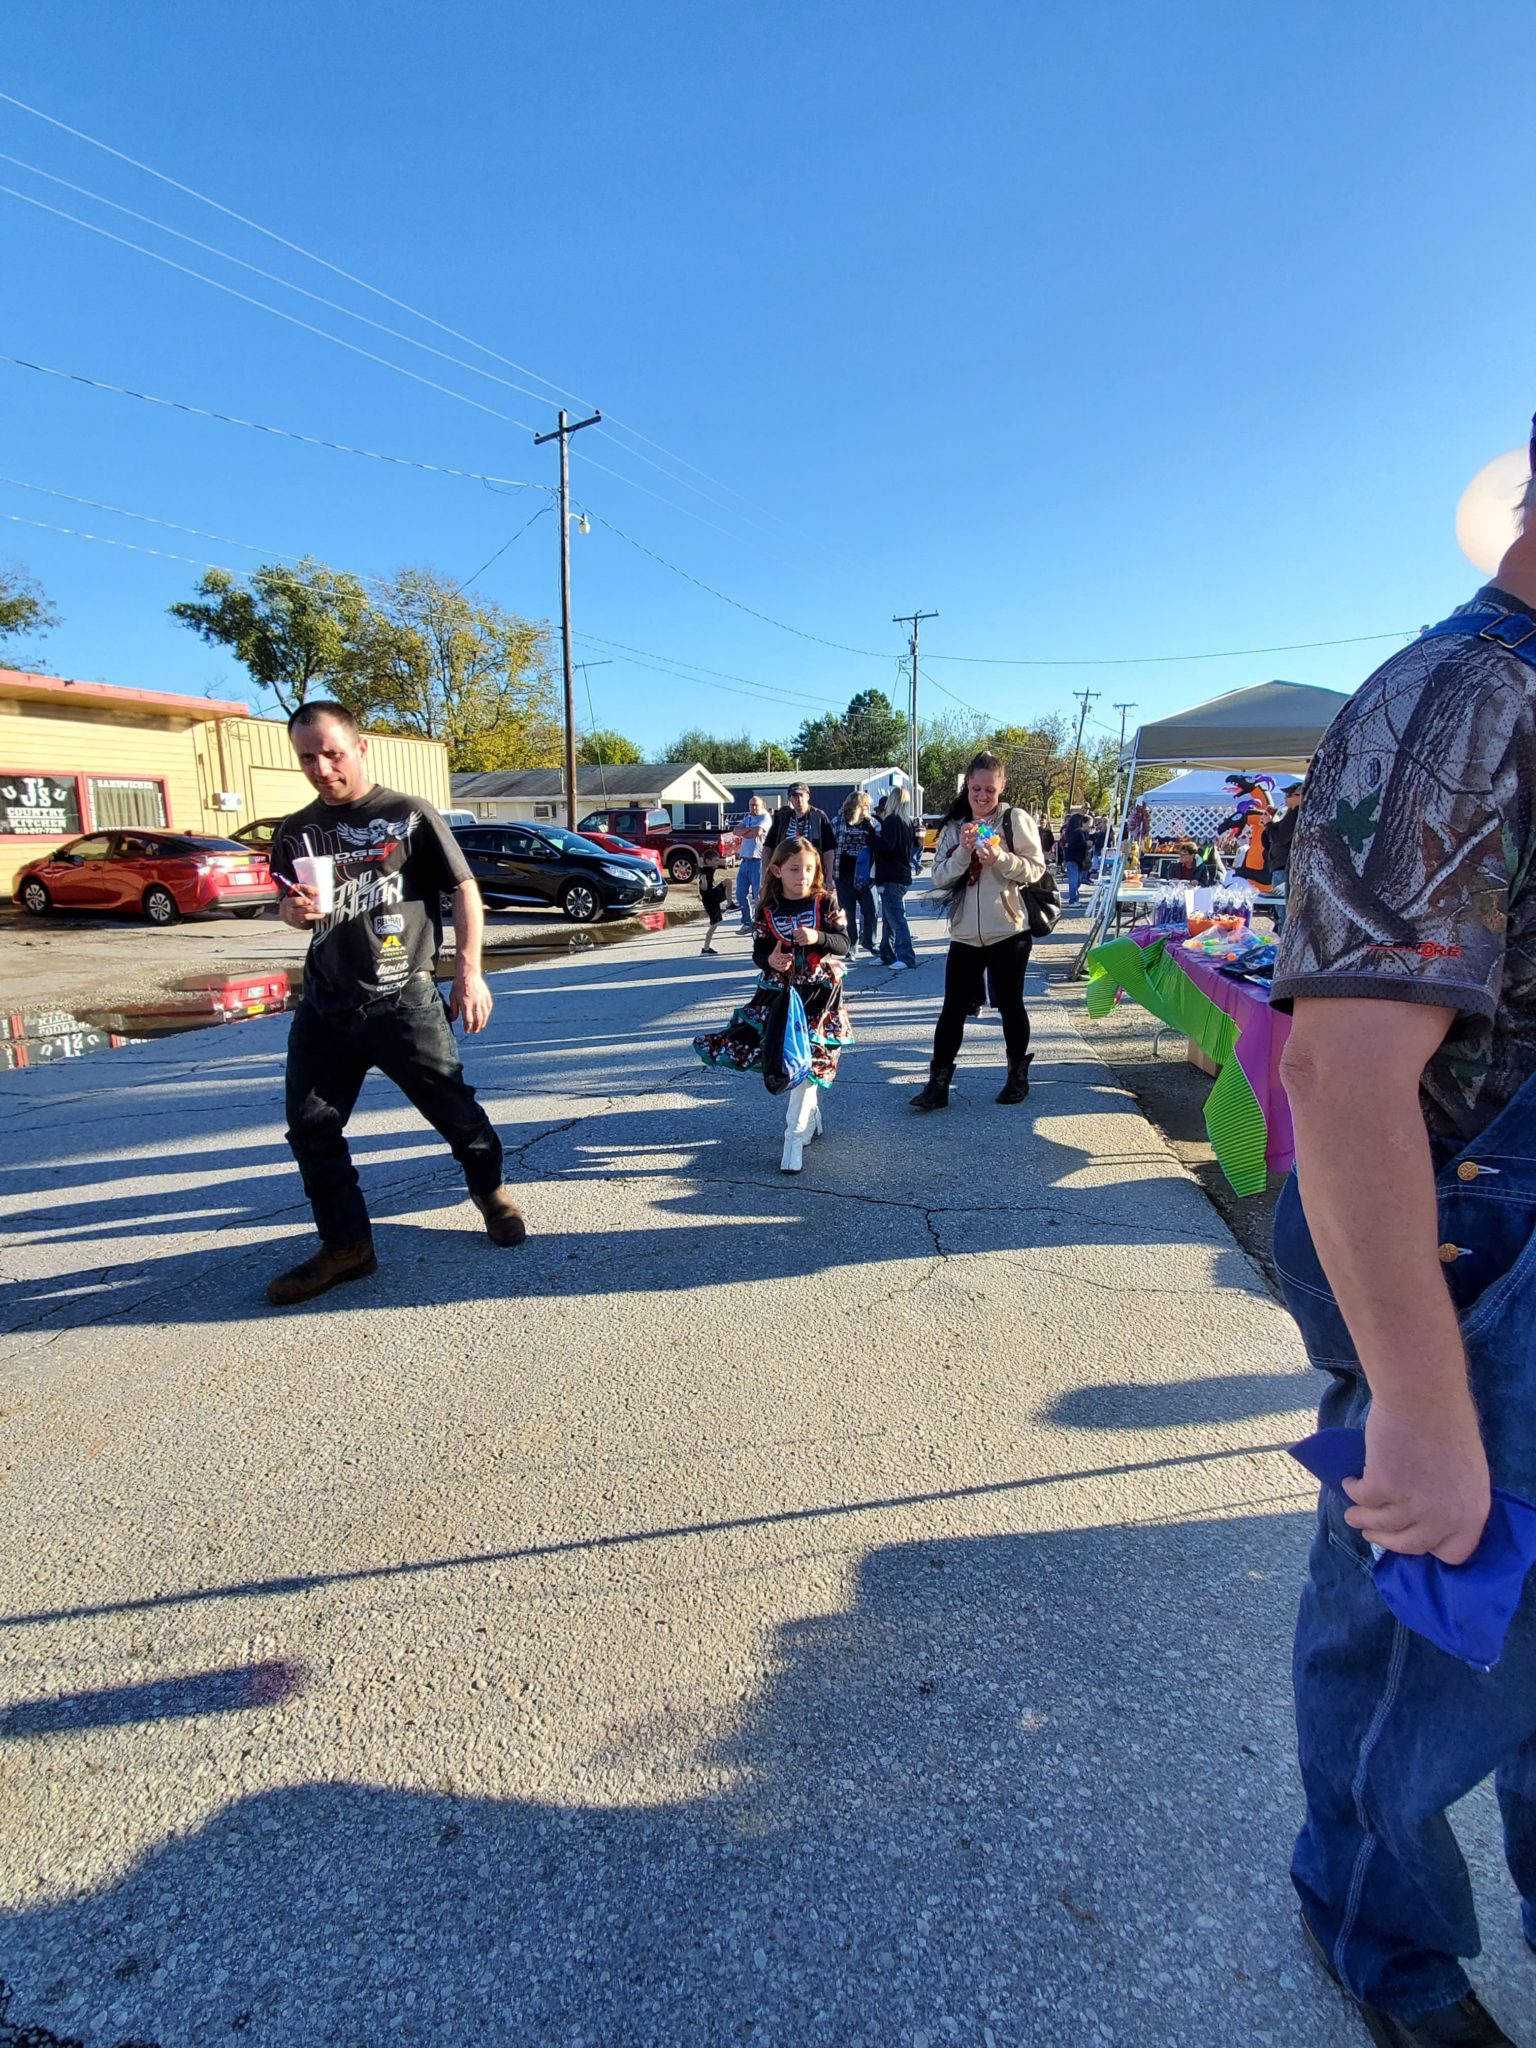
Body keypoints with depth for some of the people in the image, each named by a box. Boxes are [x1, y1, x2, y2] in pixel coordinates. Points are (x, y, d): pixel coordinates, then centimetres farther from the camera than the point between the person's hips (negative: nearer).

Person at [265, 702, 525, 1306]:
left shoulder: (409, 815, -4)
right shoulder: (296, 832, 9)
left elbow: (464, 890, -3)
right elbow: (289, 910, 18)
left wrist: (468, 972, -8)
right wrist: (294, 909, -7)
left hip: (404, 1001, -4)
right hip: (324, 1007, 5)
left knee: (453, 1109, 4)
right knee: (310, 1127, 4)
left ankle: (490, 1192, 32)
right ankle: (346, 1245, 19)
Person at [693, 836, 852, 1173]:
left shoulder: (825, 902, -3)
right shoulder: (769, 910, 0)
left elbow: (843, 943, -7)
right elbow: (759, 949, 4)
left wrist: (818, 938, -26)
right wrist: (769, 959, -19)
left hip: (818, 990, -3)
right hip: (778, 990, 3)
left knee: (809, 1056, -12)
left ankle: (795, 1136, -2)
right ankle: (809, 1106, 23)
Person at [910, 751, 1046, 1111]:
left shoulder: (1017, 820, -2)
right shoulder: (952, 827, 8)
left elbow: (1035, 869, -7)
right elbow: (939, 878, 1)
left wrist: (1000, 857, -22)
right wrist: (964, 851, -14)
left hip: (1008, 931, -2)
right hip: (965, 933, 3)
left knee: (1010, 1004, 10)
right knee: (953, 1009, 2)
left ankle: (1018, 1074, 27)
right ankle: (938, 1083, 7)